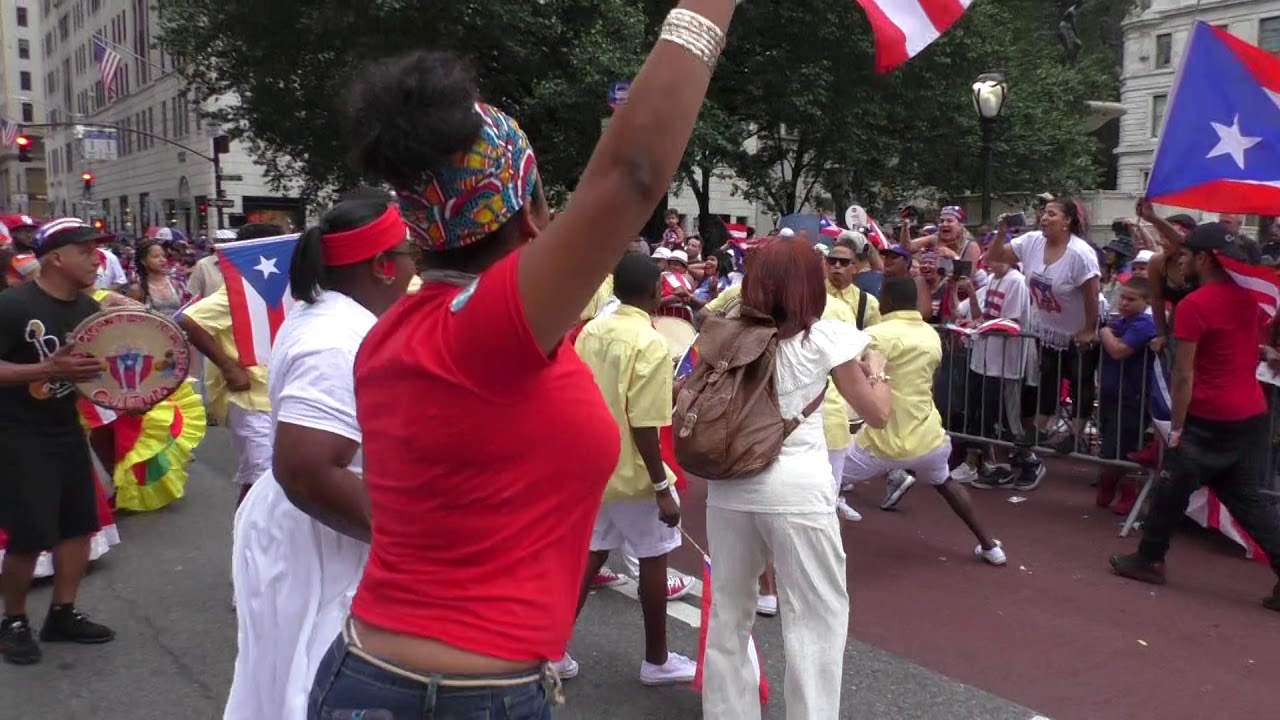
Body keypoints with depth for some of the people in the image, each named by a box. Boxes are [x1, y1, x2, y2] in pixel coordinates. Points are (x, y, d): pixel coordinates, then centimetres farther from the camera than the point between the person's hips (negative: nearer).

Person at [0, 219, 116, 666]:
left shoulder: (89, 308, 3)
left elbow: (103, 362, 14)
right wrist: (47, 369, -30)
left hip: (67, 430, 7)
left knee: (80, 524, 10)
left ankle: (62, 614, 25)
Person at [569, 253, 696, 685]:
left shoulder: (591, 331, 2)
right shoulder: (650, 344, -20)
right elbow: (643, 425, -23)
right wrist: (662, 488, -18)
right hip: (634, 473, -7)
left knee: (593, 552, 18)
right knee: (654, 559, 9)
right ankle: (656, 661, 22)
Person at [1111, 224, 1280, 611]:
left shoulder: (1193, 306, -15)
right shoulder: (1248, 296, 8)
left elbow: (1183, 375, -16)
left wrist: (1176, 427, -11)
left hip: (1209, 419, -7)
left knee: (1173, 488, 8)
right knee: (1246, 496, 13)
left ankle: (1149, 559, 20)